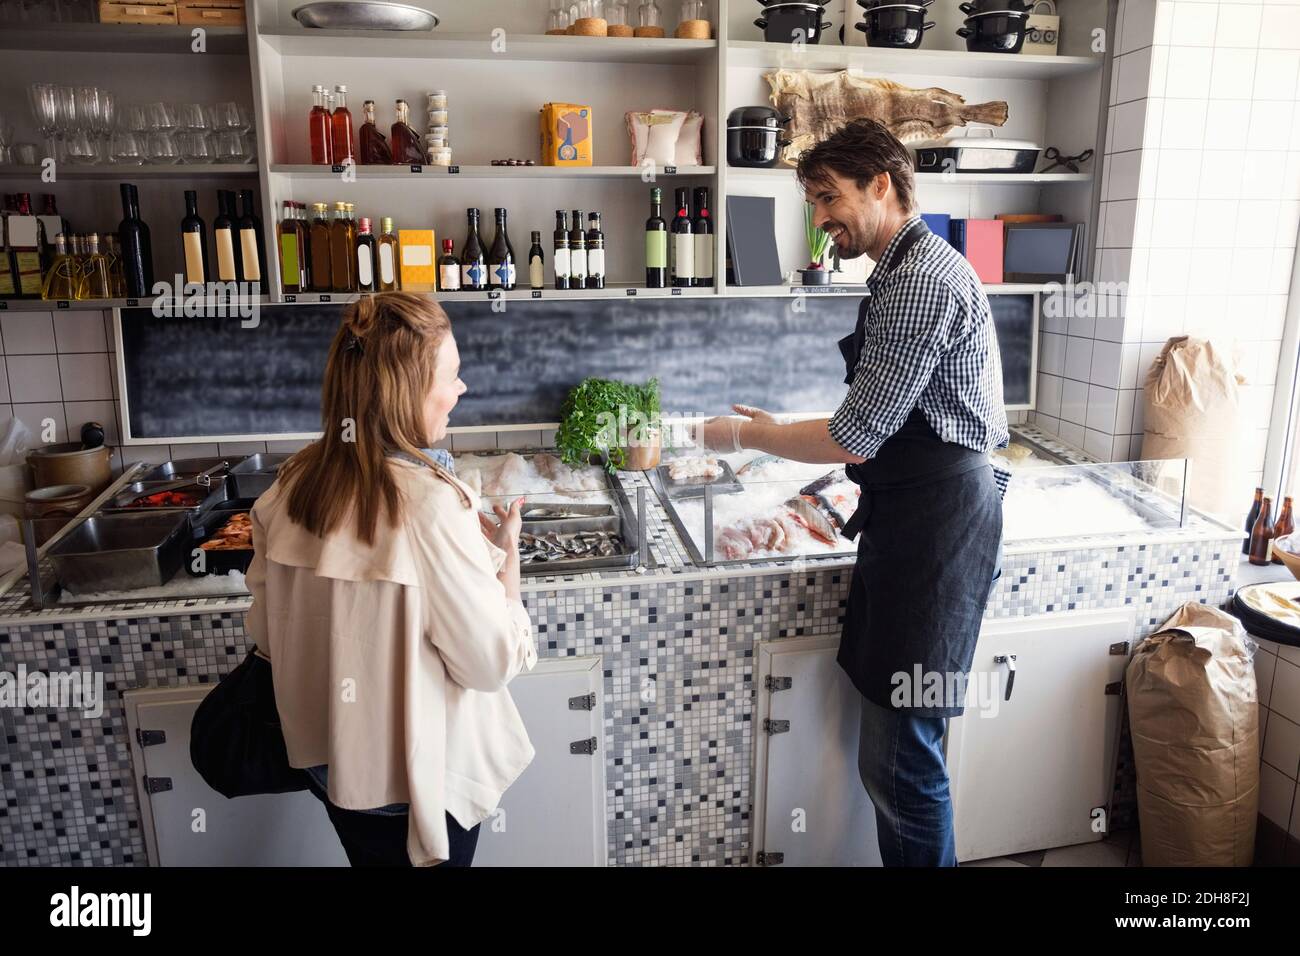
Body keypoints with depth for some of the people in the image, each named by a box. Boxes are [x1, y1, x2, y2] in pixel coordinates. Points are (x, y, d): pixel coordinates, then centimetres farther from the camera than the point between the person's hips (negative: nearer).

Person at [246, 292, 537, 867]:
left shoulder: (290, 488, -9)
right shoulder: (432, 503, -28)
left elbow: (266, 631, 3)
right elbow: (493, 662, -22)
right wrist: (507, 555, -9)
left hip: (328, 759, 5)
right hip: (418, 780, -5)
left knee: (368, 854, 27)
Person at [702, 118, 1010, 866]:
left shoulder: (919, 278, -16)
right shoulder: (915, 267, 17)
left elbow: (854, 439, -18)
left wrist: (747, 435, -5)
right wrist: (779, 429, 16)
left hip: (936, 523, -10)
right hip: (917, 518, 10)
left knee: (900, 755, -1)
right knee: (896, 749, 17)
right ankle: (912, 856, 31)